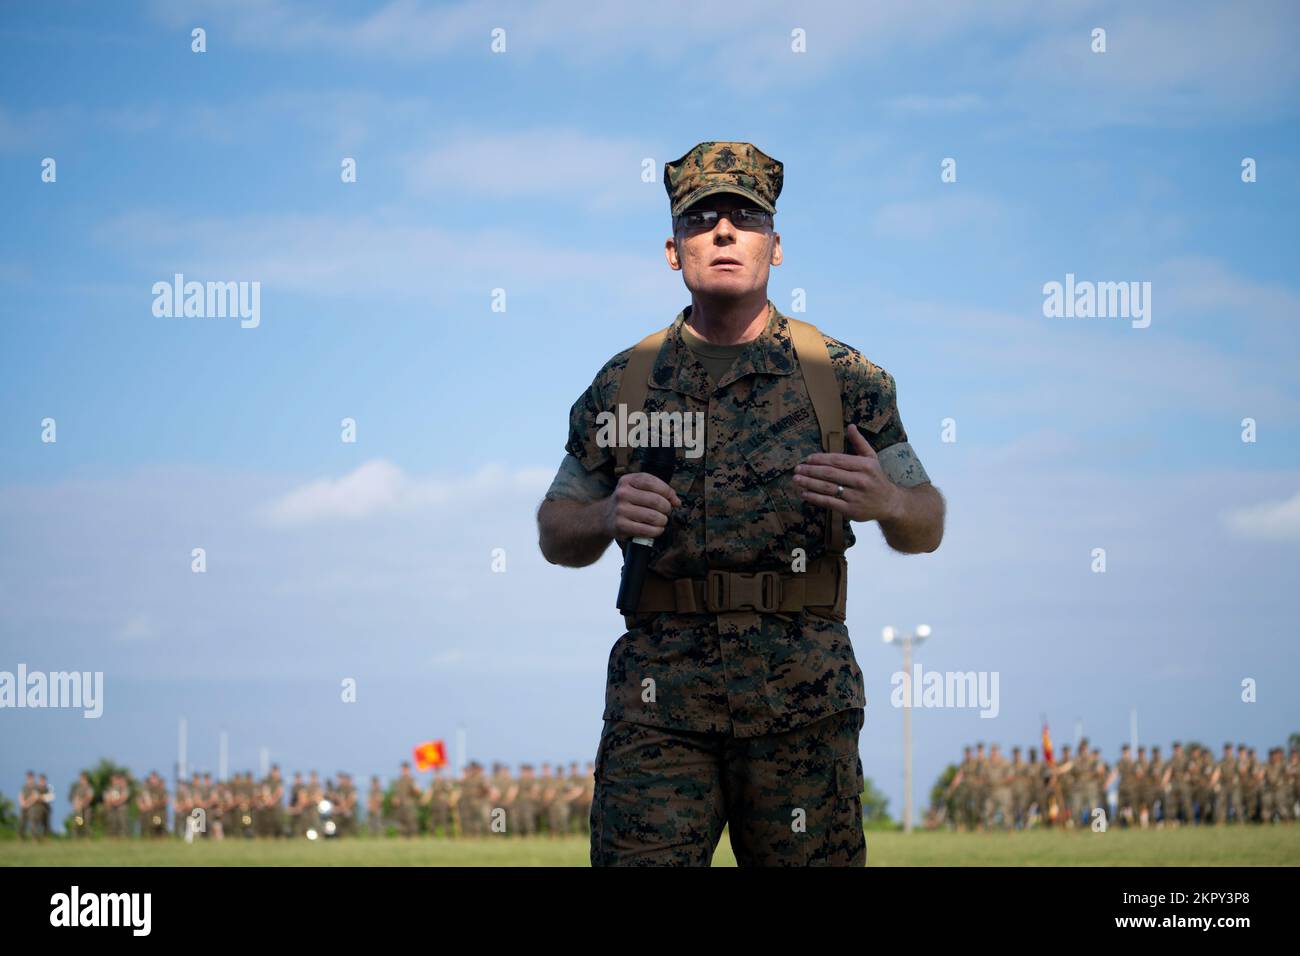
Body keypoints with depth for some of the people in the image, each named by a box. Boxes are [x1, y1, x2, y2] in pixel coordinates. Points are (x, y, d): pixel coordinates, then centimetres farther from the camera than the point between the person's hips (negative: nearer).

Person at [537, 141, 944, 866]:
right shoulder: (624, 384, 9)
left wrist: (884, 500, -15)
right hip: (660, 691, 1)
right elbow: (556, 535, 16)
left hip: (804, 693, 0)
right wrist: (606, 517, -6)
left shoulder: (844, 377, 6)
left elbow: (928, 526, 8)